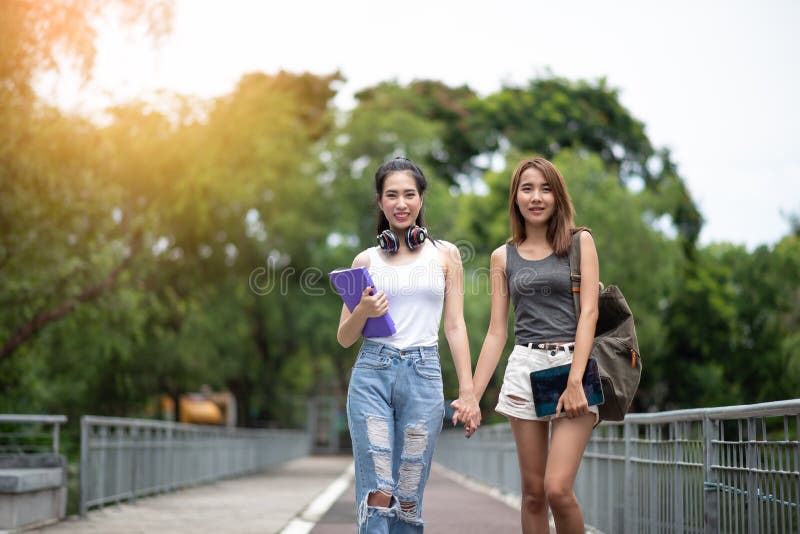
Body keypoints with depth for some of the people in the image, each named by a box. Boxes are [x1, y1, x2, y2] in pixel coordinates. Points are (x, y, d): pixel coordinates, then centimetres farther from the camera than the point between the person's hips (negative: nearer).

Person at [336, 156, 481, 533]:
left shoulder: (445, 255, 9)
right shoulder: (366, 261, 9)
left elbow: (455, 326, 7)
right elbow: (344, 338, 11)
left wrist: (467, 392, -1)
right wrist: (363, 311, -10)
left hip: (424, 376, 0)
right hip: (372, 374, 0)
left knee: (408, 497, 2)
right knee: (377, 494, -7)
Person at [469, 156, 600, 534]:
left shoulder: (580, 242, 5)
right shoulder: (503, 257, 12)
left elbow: (589, 311, -4)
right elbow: (496, 332, 11)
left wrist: (575, 381, -15)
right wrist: (472, 396, 3)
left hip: (573, 365, -3)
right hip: (525, 368, 3)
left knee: (558, 489, -14)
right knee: (533, 492, 4)